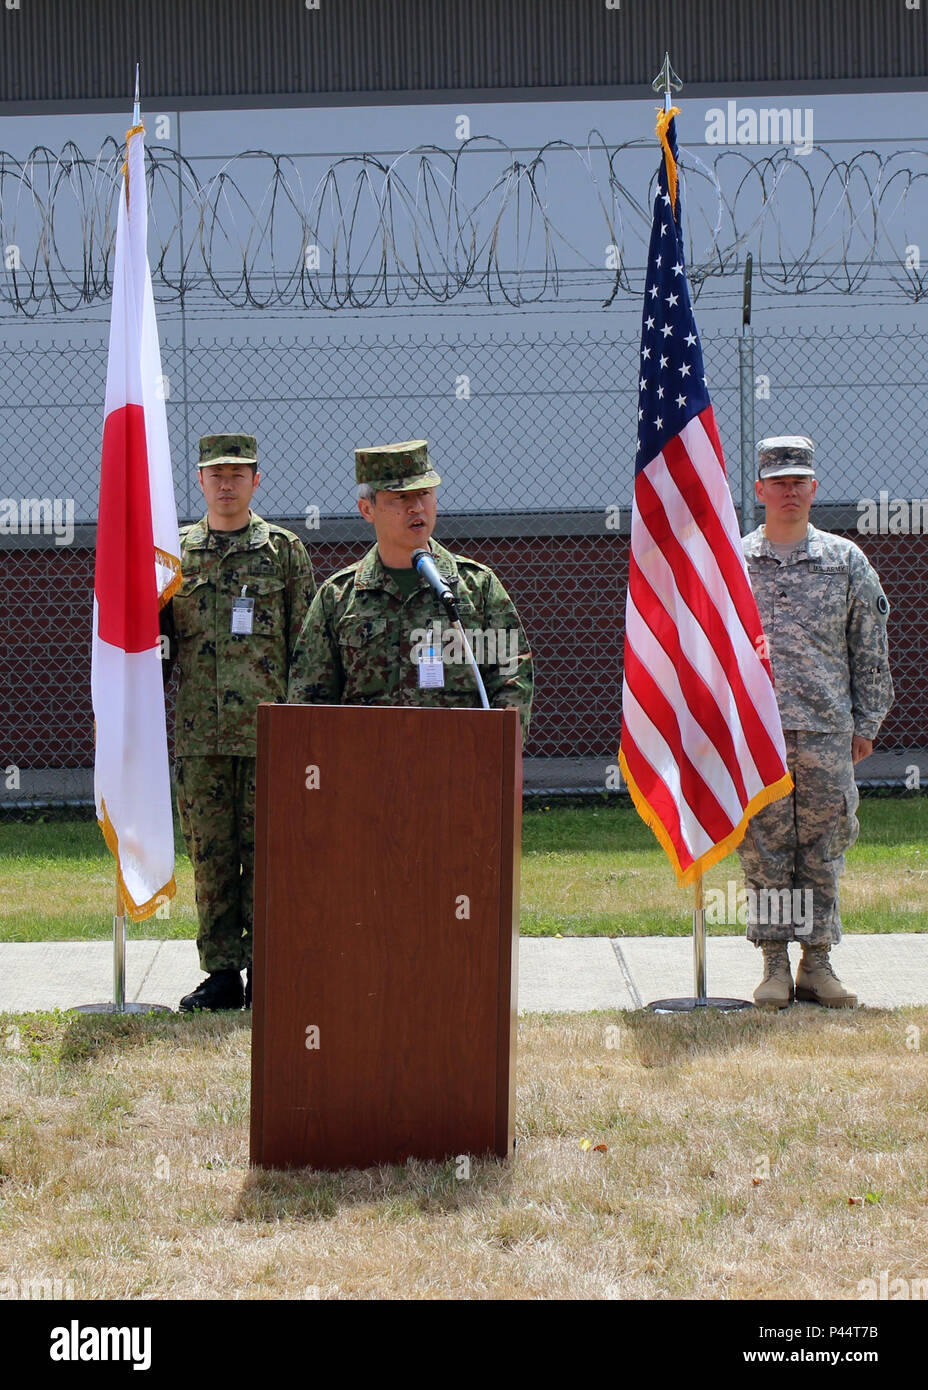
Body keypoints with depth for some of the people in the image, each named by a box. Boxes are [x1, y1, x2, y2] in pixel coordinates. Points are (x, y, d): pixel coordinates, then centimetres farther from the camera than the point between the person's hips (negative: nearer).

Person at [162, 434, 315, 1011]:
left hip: (268, 728, -2)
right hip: (199, 731, 2)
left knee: (265, 850, 0)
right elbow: (154, 632, 18)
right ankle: (221, 974, 11)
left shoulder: (285, 549, 6)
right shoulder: (174, 551, 11)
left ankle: (265, 971, 7)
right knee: (210, 854, 4)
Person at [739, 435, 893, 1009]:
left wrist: (867, 722, 6)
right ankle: (775, 966, 6)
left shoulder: (846, 561, 9)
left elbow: (870, 648, 11)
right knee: (764, 849, -1)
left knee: (823, 848, 2)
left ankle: (818, 962, 10)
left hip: (826, 730, 1)